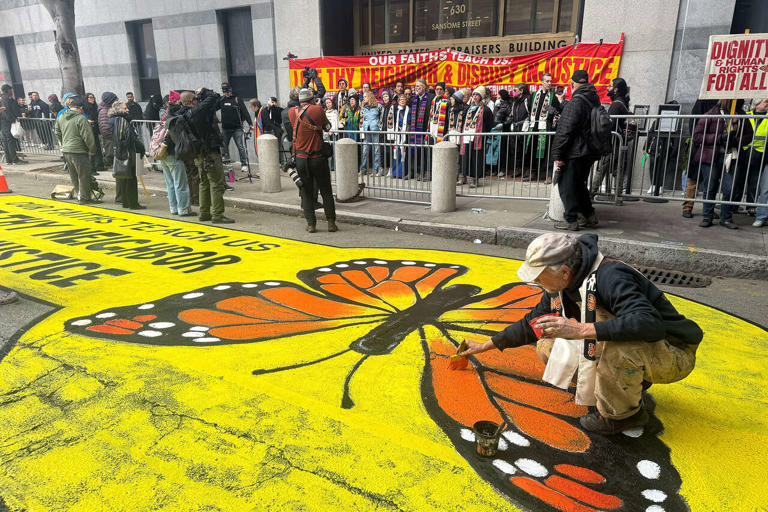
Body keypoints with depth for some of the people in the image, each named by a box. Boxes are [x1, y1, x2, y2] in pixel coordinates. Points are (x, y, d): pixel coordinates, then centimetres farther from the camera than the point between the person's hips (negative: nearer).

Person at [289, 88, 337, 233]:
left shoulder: (292, 112, -2)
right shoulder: (318, 109, -8)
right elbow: (327, 127, 4)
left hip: (301, 159, 2)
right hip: (318, 158, -2)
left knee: (306, 192, 11)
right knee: (326, 192, 8)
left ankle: (311, 223, 11)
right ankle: (331, 222, 8)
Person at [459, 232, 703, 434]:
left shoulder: (610, 278, -31)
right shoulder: (559, 289, -4)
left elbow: (648, 323, -45)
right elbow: (532, 324, 11)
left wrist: (579, 330, -48)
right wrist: (486, 346, 15)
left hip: (672, 355, -8)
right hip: (628, 353, 8)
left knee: (614, 343, -39)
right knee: (547, 348, -1)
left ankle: (624, 413, -10)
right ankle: (630, 383, 8)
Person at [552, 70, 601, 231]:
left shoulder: (575, 102, -16)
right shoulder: (595, 100, 11)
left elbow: (565, 131, -20)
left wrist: (558, 155, -16)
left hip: (574, 153, -8)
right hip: (589, 153, 9)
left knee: (567, 186, 1)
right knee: (579, 184, 21)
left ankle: (571, 220, 5)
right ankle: (590, 216, 24)